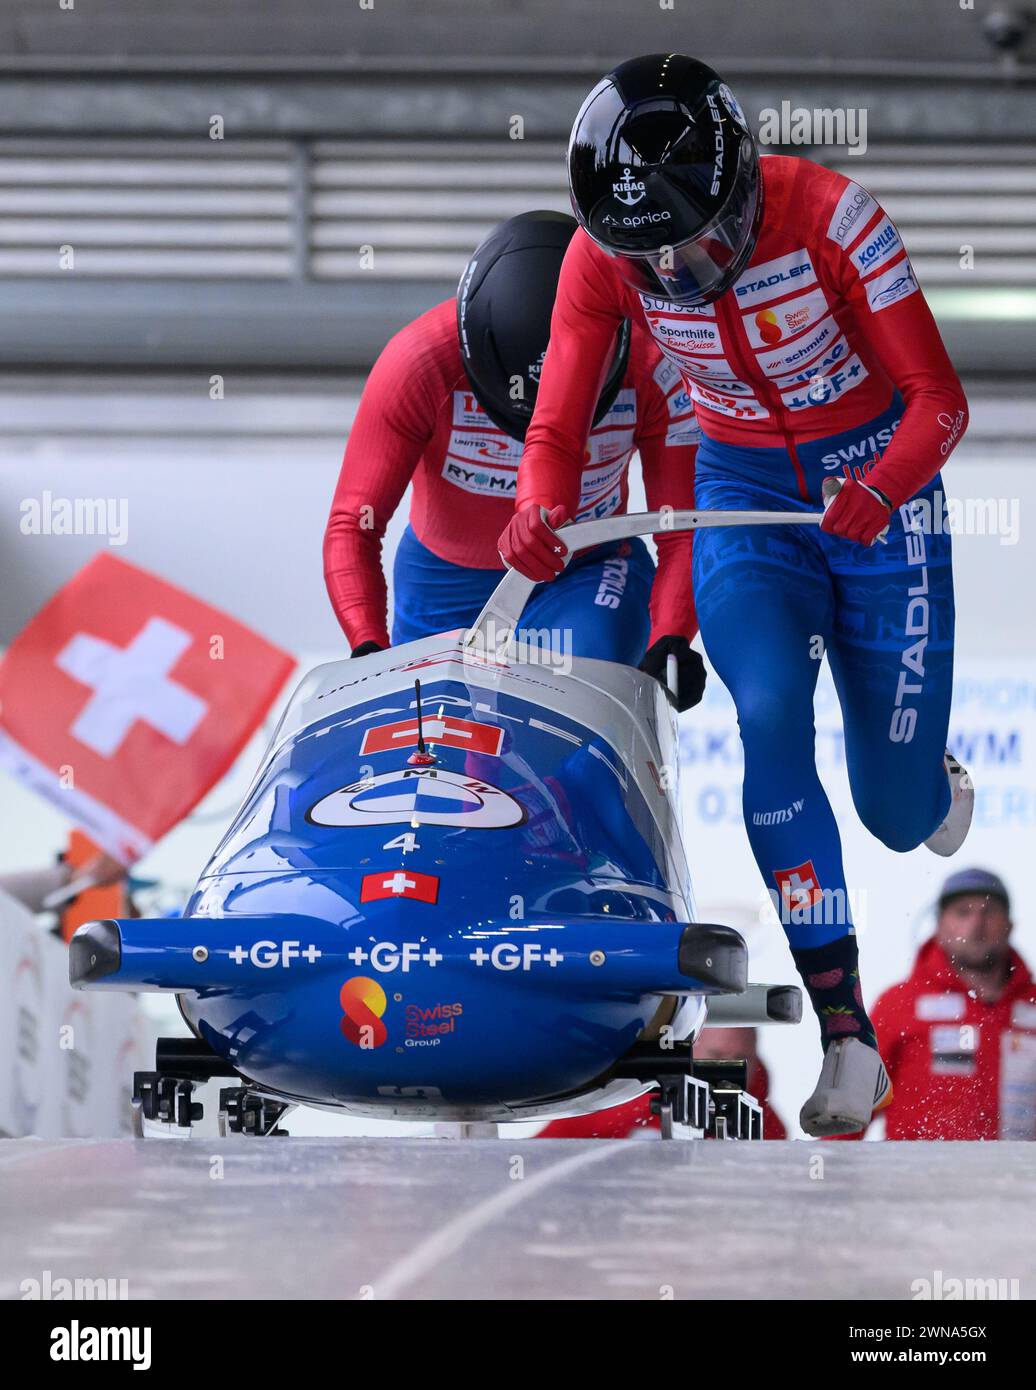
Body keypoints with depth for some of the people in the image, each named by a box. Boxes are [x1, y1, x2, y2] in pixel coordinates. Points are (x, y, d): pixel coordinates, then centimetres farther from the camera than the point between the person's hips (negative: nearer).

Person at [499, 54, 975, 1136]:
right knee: (768, 712, -27)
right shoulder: (602, 256, -17)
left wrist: (881, 493, -42)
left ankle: (931, 777, 45)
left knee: (897, 817, 2)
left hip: (876, 488, -2)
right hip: (743, 491, 2)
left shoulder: (829, 218, -27)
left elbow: (938, 400, -22)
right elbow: (555, 428, -13)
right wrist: (540, 516, -35)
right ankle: (845, 1034, -22)